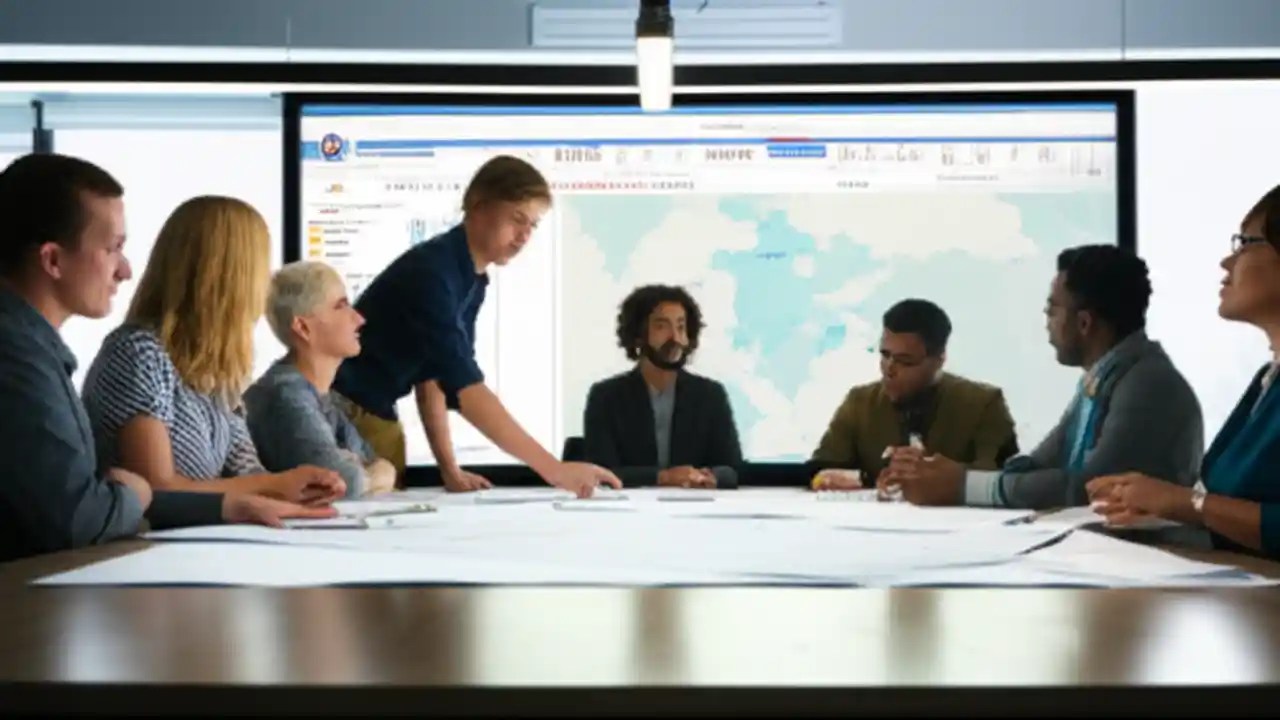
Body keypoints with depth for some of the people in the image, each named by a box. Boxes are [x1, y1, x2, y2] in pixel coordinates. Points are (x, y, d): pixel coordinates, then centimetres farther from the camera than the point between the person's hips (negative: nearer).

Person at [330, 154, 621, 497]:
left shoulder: (472, 278, 4)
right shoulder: (430, 271, -24)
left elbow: (433, 372, 8)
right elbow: (464, 387, -33)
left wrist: (449, 468, 1)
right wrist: (553, 469, -38)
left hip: (378, 415, 8)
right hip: (342, 414, -8)